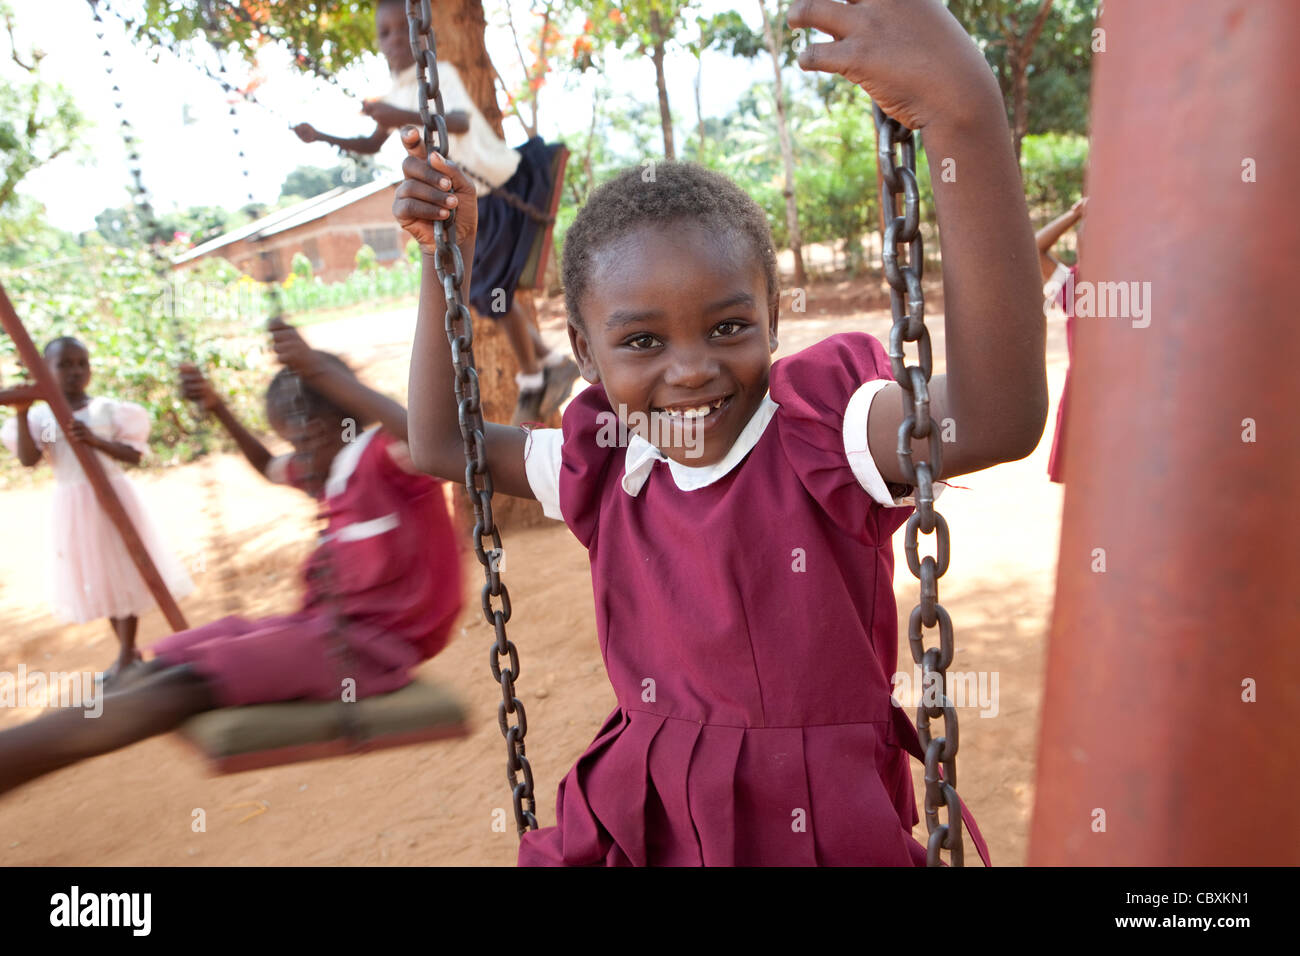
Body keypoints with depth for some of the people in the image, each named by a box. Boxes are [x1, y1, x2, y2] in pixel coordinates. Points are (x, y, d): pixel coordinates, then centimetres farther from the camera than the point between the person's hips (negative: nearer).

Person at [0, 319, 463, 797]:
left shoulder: (386, 457, -12)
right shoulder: (330, 471, 16)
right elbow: (269, 467, 38)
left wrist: (321, 371, -34)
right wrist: (218, 408, 27)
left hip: (374, 644, -10)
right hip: (325, 625, 10)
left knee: (185, 686, -23)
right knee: (162, 666, 4)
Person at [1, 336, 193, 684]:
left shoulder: (108, 409, -4)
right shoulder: (40, 416, 0)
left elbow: (135, 455, -8)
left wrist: (95, 441, -23)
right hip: (72, 505, 3)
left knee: (122, 573, 2)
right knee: (97, 577, 12)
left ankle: (126, 656, 13)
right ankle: (127, 651, 26)